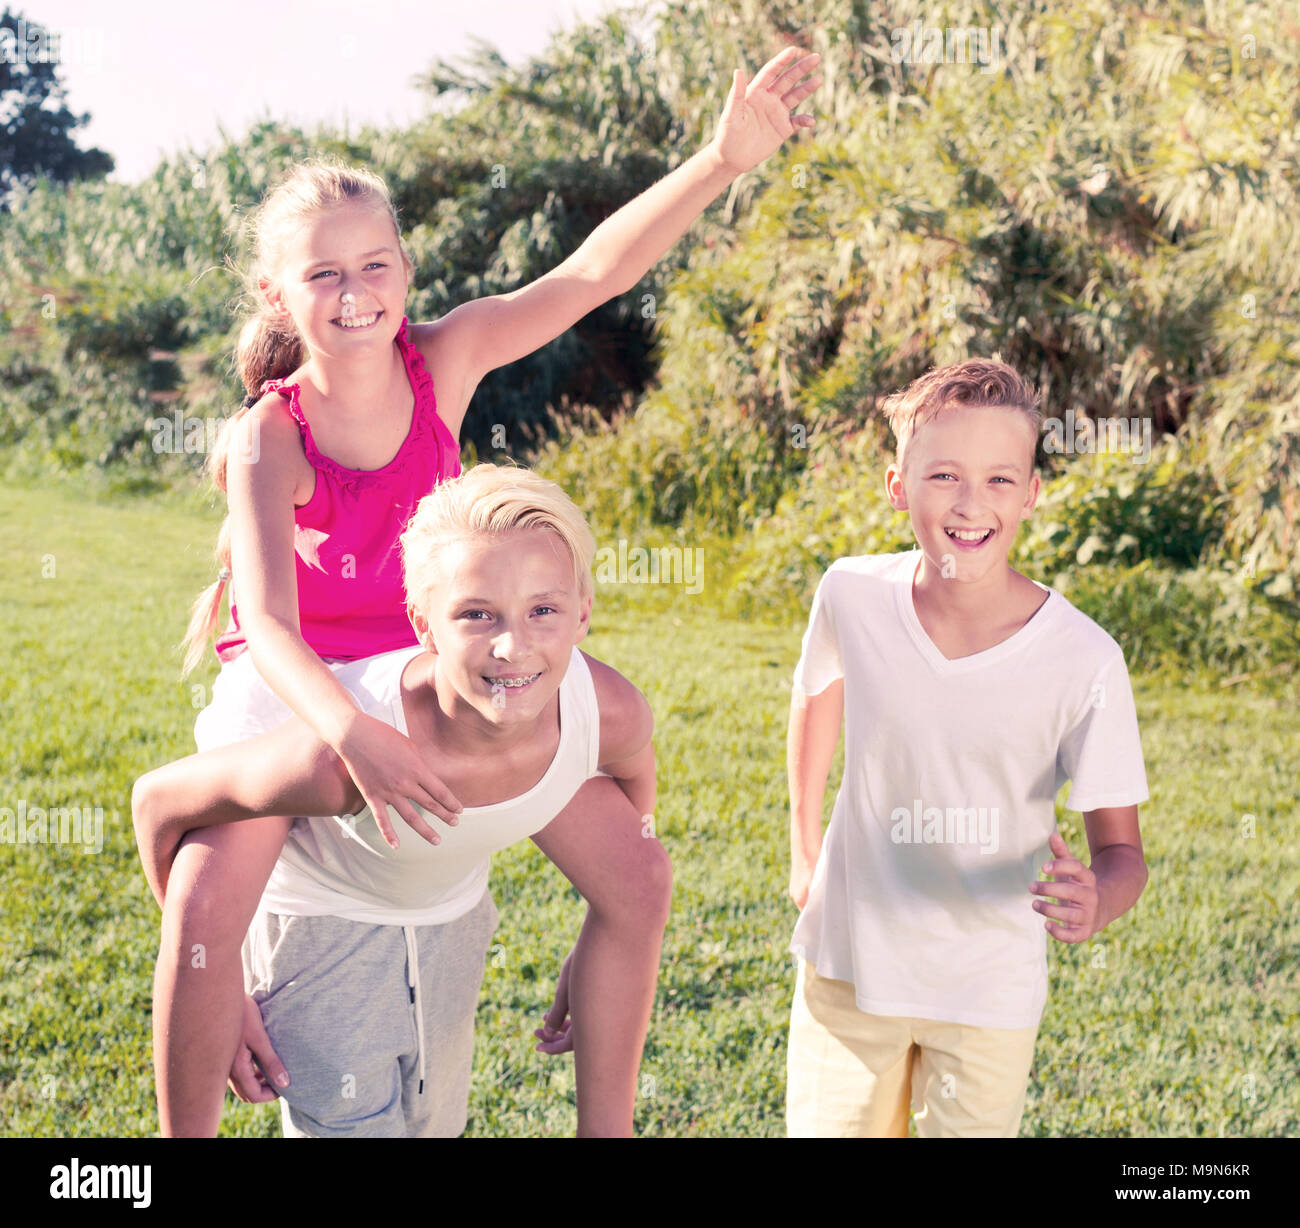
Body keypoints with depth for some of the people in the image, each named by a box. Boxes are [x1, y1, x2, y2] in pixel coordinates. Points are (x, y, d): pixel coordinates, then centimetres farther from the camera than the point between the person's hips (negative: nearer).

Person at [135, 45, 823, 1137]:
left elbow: (599, 268, -22)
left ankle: (605, 1125, 12)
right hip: (295, 686, -4)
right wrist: (354, 735, -54)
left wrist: (724, 160, -36)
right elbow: (268, 625, -35)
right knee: (208, 901, -30)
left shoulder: (444, 359, -12)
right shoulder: (268, 439, -21)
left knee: (636, 872, -4)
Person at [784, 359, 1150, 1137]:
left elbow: (1122, 849, -14)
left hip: (989, 989, -2)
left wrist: (1097, 903, -37)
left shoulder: (1085, 661, -22)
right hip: (848, 961, 2)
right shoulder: (853, 595, -15)